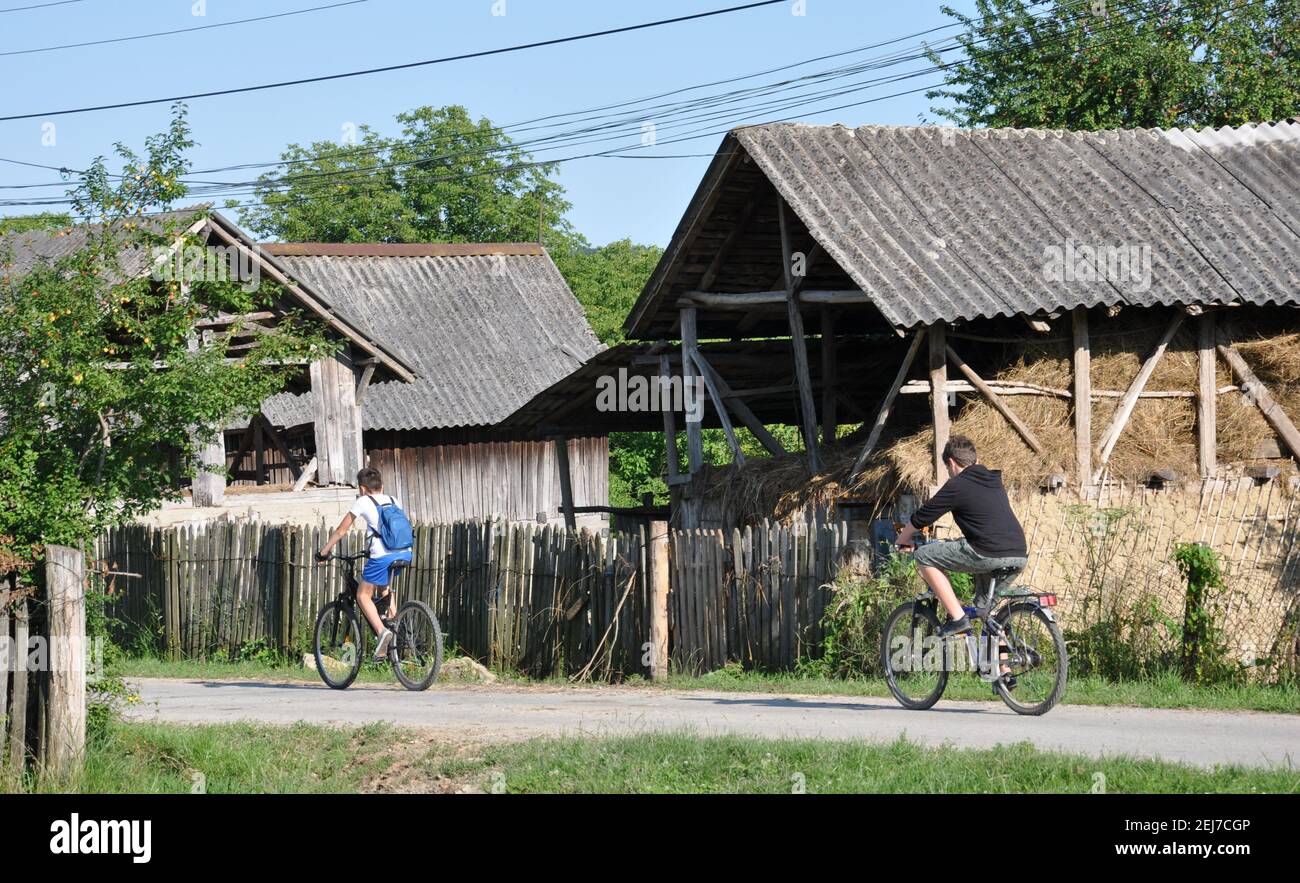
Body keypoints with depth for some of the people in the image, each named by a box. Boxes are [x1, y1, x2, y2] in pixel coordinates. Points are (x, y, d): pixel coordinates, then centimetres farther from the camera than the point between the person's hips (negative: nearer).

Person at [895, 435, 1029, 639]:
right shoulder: (995, 482, 24)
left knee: (924, 556, 6)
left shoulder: (957, 485, 1)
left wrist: (902, 540, 26)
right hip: (1020, 557, 8)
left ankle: (958, 618, 0)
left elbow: (921, 517, 8)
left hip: (988, 556, -8)